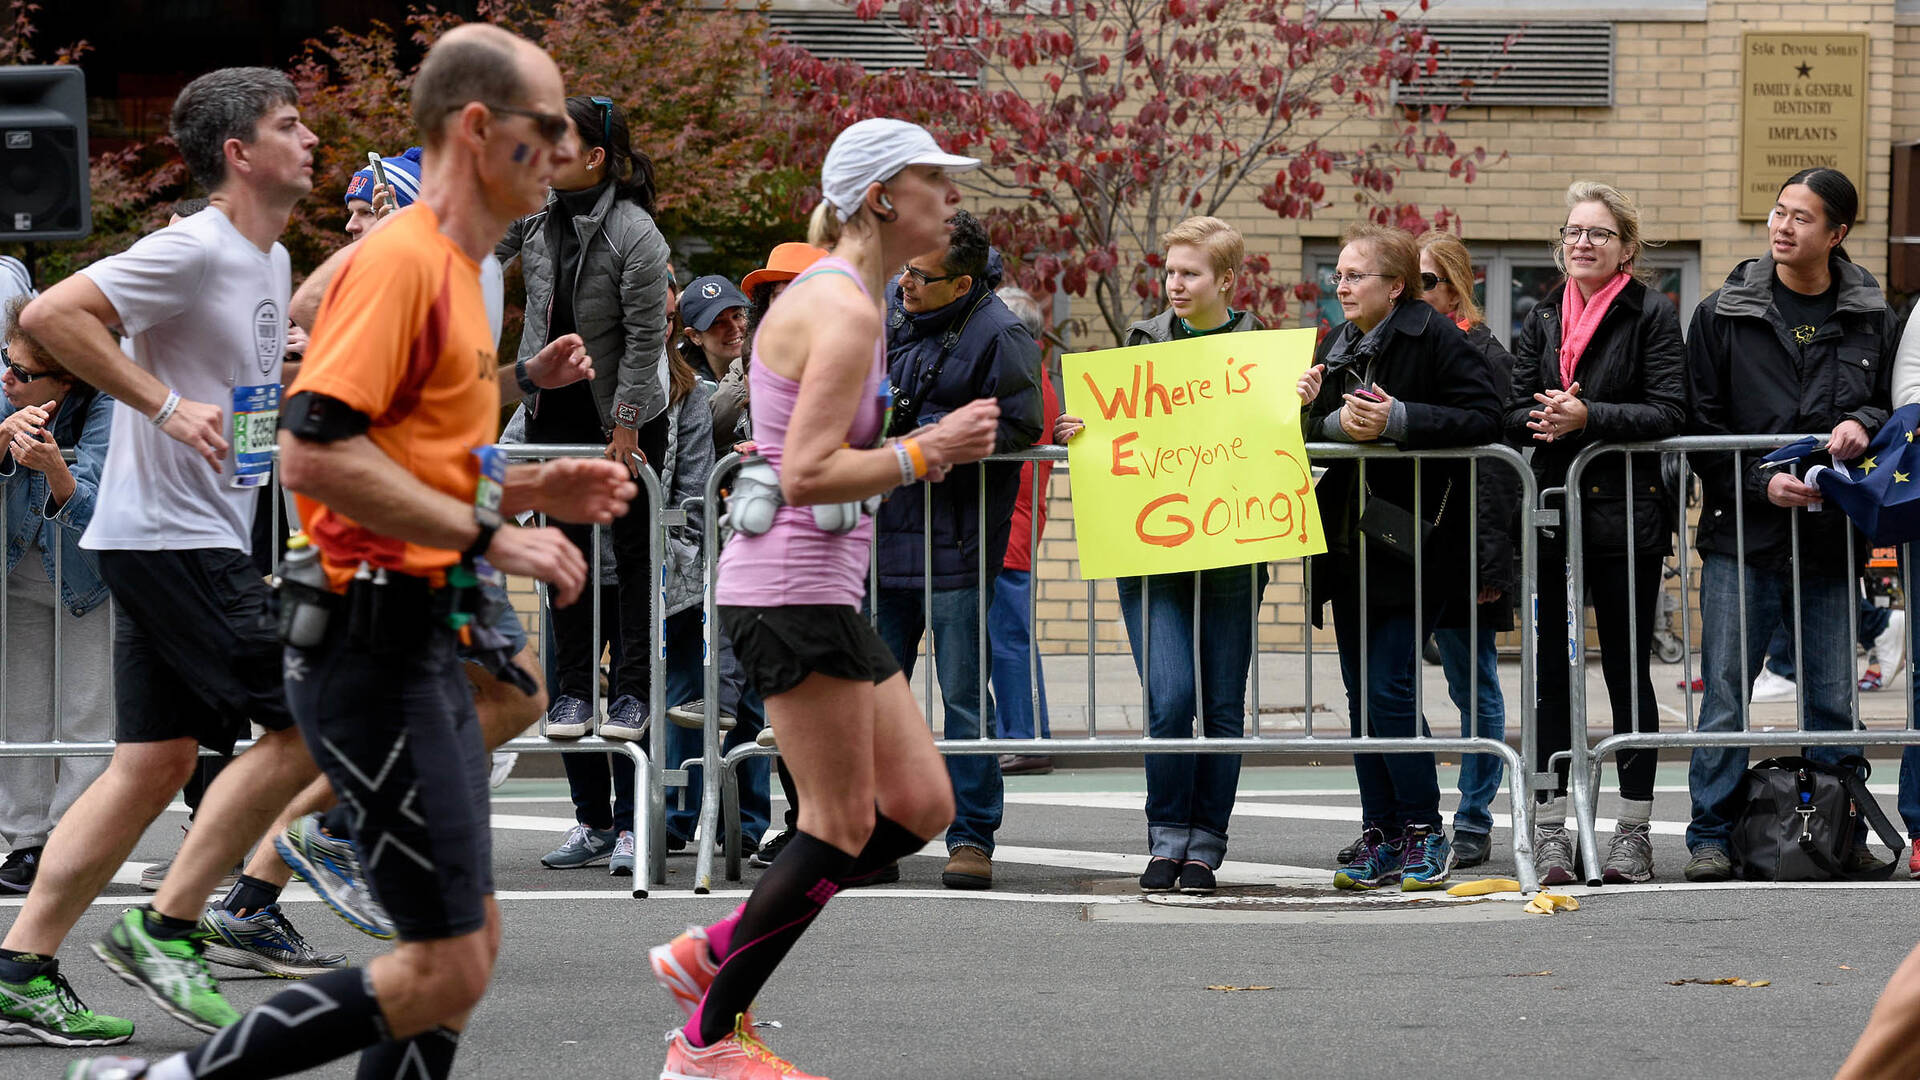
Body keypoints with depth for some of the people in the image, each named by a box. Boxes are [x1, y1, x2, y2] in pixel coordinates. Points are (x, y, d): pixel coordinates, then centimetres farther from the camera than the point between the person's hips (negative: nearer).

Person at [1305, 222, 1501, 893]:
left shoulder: (1436, 339, -8)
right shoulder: (1337, 346, 14)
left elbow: (1484, 419, -15)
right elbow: (1307, 432, 14)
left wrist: (1399, 420, -22)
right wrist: (1337, 423, -8)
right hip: (1348, 550, 8)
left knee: (1389, 688, -11)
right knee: (1362, 696, 8)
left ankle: (1424, 832, 0)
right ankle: (1380, 838, 13)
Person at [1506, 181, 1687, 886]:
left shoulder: (1652, 315, 0)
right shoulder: (1542, 320, 13)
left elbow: (1667, 414, -9)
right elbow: (1513, 413, 8)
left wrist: (1587, 417, -19)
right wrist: (1542, 419, -15)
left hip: (1627, 514, -4)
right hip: (1552, 512, 4)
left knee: (1627, 669, 2)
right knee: (1549, 671, 2)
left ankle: (1633, 832, 8)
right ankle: (1550, 828, 7)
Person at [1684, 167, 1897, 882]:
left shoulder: (1871, 320, 7)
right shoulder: (1722, 315, 2)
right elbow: (1700, 426, 1)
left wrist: (1863, 425, -9)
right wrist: (1761, 482, -12)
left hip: (1833, 538, 1)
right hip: (1742, 536, -1)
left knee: (1832, 702, 5)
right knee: (1726, 694, -3)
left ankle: (1841, 835, 13)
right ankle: (1711, 836, 3)